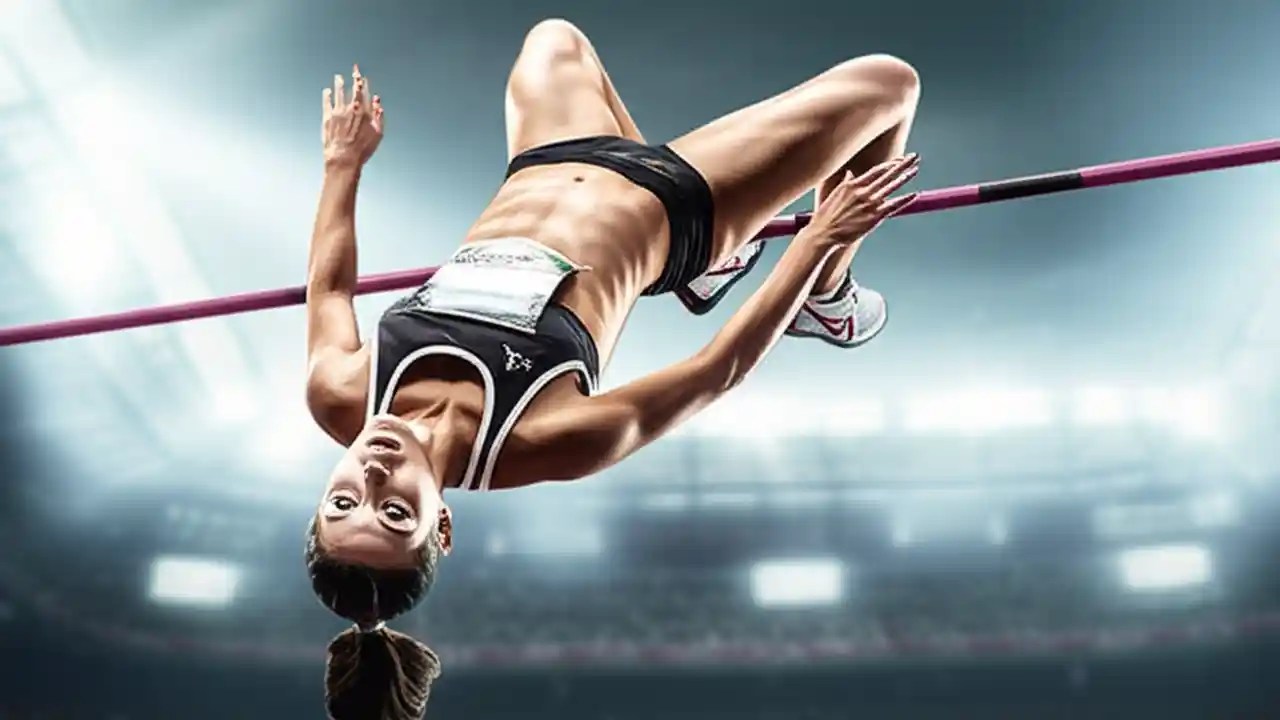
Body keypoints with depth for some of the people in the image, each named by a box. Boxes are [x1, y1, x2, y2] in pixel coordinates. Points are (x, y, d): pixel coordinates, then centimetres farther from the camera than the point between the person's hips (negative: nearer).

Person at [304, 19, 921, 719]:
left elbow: (328, 289, -4)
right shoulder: (540, 445, -36)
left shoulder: (339, 398, -26)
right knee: (886, 82, 0)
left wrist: (342, 163, 6)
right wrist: (817, 240, -20)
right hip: (667, 213, -4)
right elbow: (716, 370, -25)